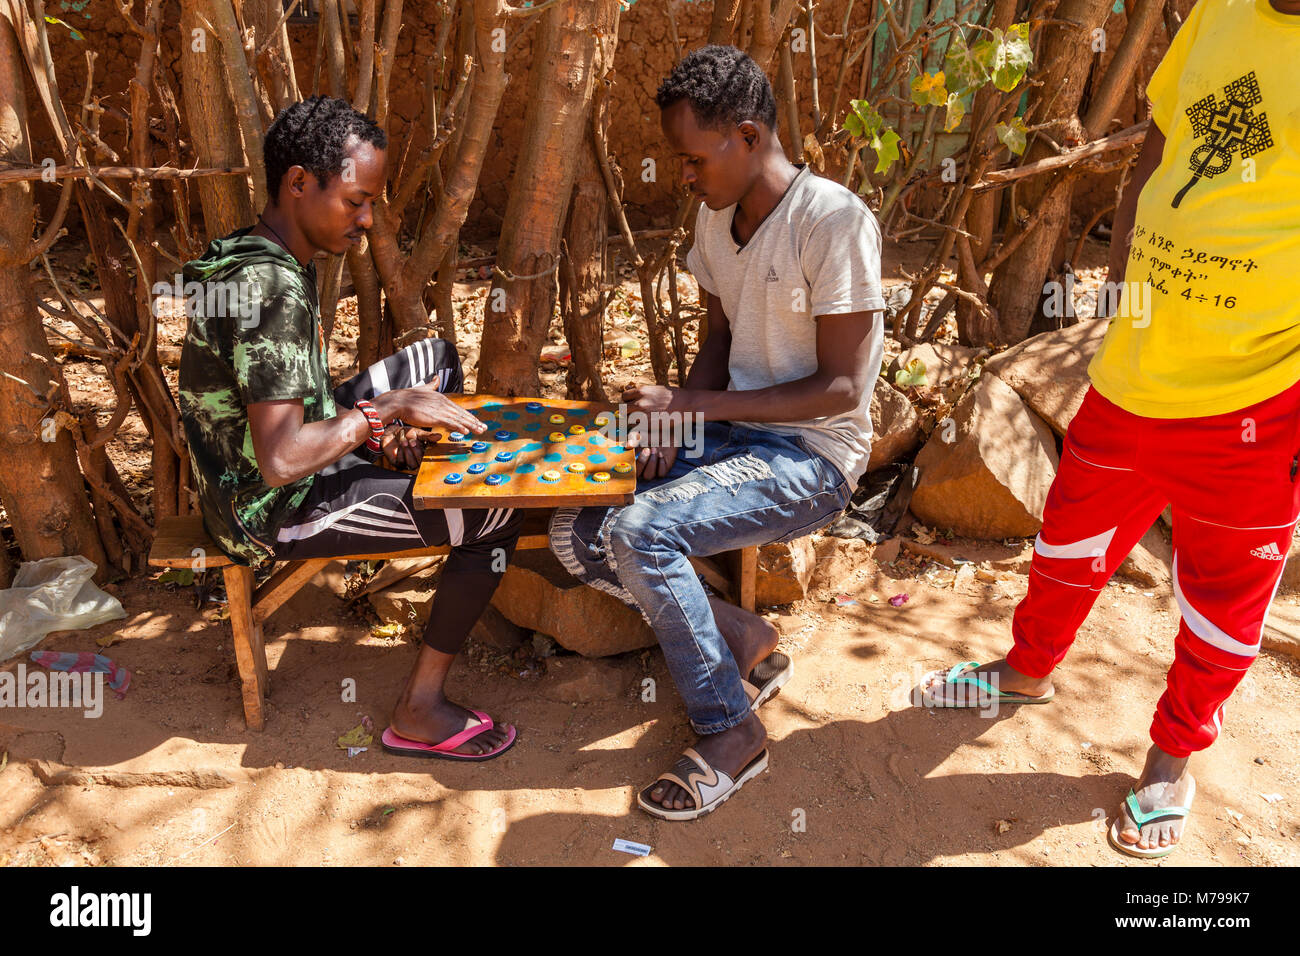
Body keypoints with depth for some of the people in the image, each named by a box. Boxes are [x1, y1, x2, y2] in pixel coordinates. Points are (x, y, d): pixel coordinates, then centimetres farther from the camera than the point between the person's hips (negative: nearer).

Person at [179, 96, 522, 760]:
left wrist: (373, 427, -2)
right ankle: (419, 714, -5)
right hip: (268, 511, -10)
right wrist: (385, 410, -23)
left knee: (433, 357, 16)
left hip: (251, 471, 10)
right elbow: (280, 460, -35)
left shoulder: (254, 255, 3)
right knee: (496, 517, -15)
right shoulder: (273, 288, -29)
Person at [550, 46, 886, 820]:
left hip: (812, 456, -8)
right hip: (729, 434, 8)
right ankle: (744, 640, 5)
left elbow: (842, 387, -19)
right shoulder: (717, 217, 6)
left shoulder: (835, 220, -18)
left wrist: (696, 404, -20)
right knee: (575, 534, -8)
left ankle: (733, 733, -9)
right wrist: (675, 425, -5)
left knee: (641, 532, -29)